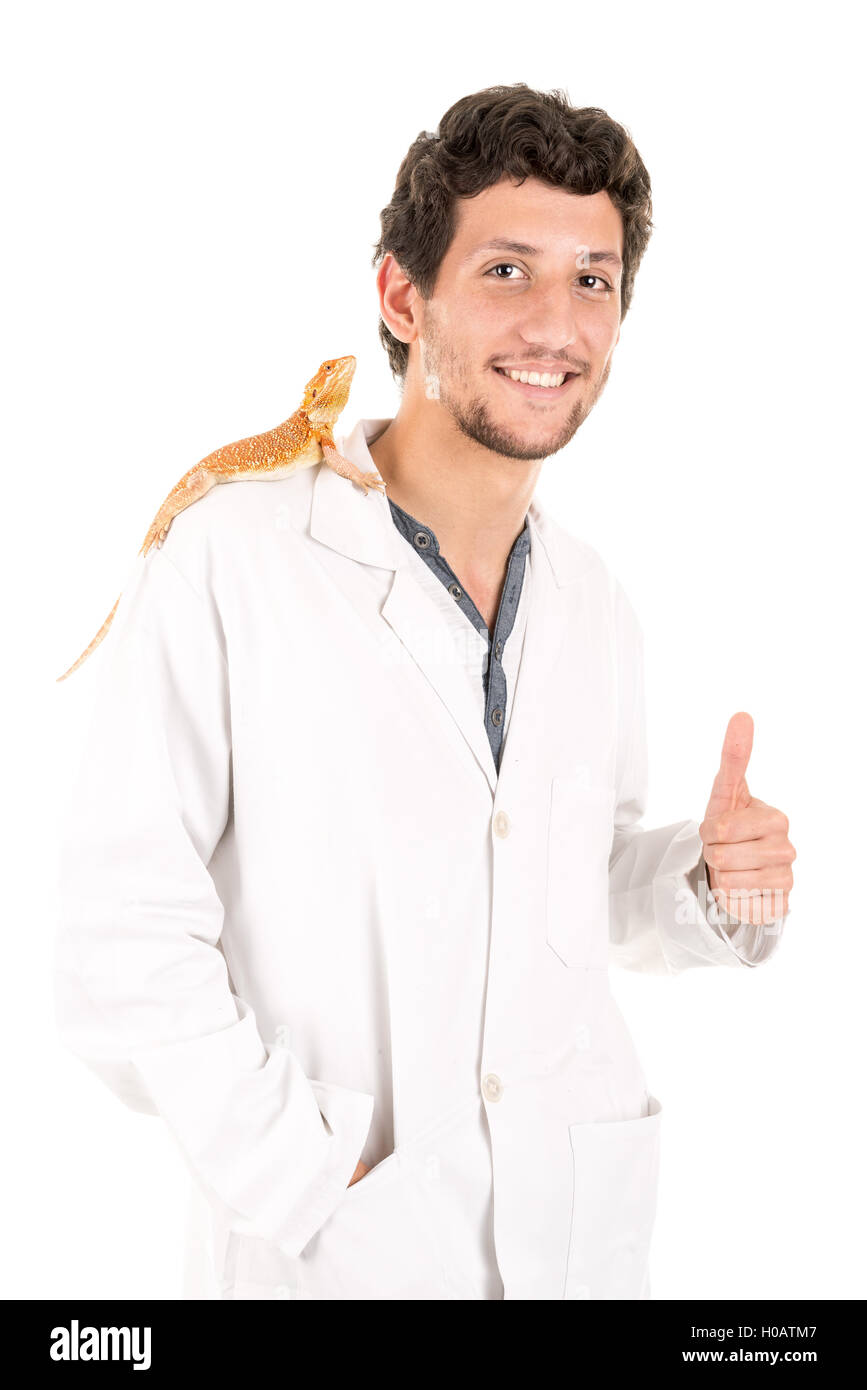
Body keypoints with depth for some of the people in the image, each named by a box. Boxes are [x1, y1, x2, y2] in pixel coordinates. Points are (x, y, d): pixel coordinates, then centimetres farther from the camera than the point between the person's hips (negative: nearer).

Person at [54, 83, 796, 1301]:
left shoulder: (595, 607, 3)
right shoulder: (232, 562, -14)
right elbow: (123, 947, -15)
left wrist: (713, 882, -5)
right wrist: (314, 1193, -17)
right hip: (322, 1250, -5)